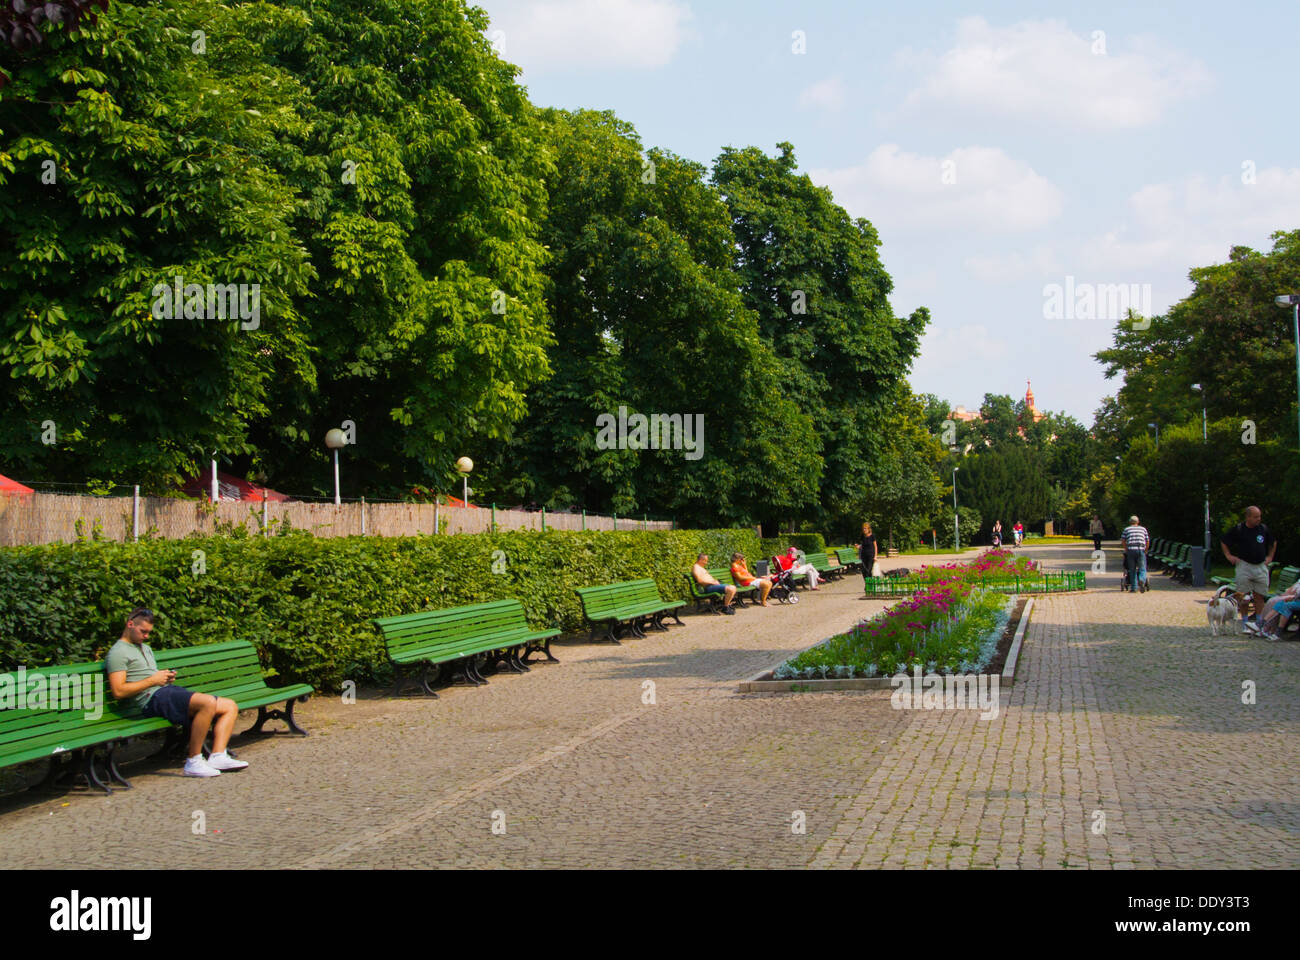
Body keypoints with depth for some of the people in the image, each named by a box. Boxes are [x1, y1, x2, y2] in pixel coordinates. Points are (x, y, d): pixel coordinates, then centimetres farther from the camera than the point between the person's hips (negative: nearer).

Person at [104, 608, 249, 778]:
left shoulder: (145, 648, 29)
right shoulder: (118, 652, -1)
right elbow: (118, 692, -12)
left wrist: (168, 677, 8)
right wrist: (153, 680, -9)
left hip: (171, 691, 10)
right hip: (153, 699, -10)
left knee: (230, 706, -2)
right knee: (208, 702, -34)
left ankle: (218, 756, -16)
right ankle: (193, 762, -27)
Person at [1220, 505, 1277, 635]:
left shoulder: (1264, 529, 5)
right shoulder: (1238, 529, -4)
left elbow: (1273, 542, 24)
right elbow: (1223, 541, 8)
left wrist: (1270, 557, 17)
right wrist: (1229, 556, 2)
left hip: (1261, 566, 3)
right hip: (1244, 565, -3)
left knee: (1259, 595, 3)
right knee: (1243, 596, -2)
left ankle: (1259, 623, 10)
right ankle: (1245, 623, 4)